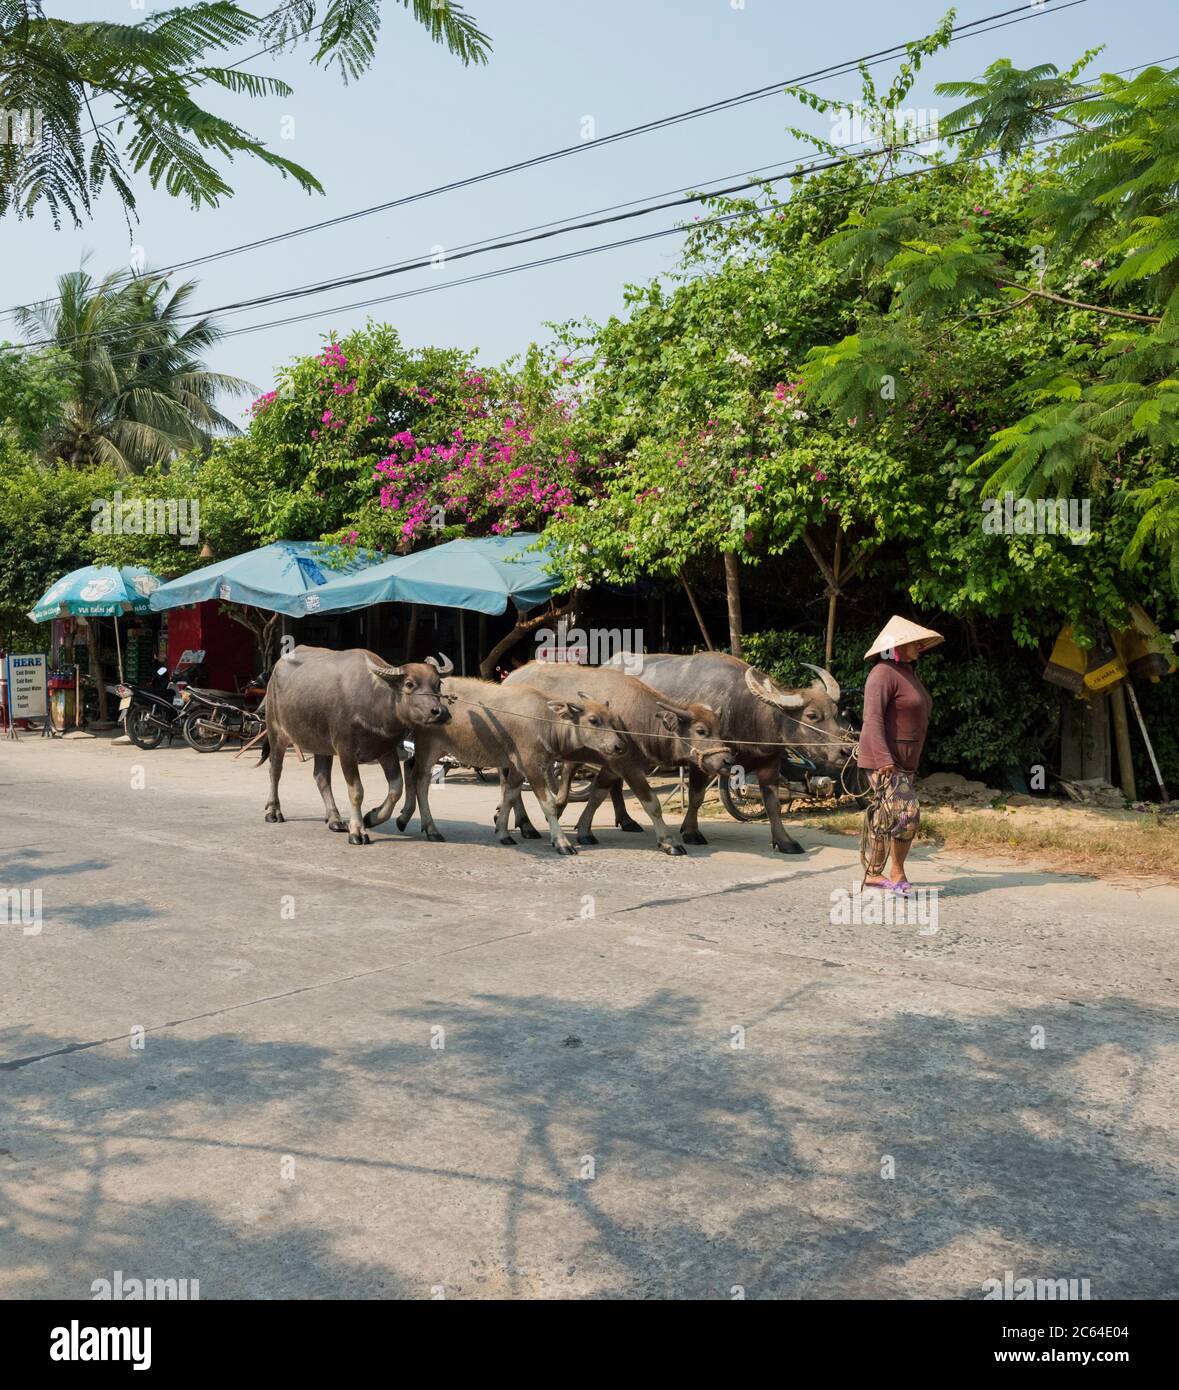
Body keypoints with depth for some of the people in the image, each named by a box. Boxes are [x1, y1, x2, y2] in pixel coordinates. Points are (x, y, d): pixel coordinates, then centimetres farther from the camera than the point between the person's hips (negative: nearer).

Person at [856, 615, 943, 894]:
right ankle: (897, 874, -4)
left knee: (884, 817, 11)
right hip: (883, 760, -10)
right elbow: (872, 718, -23)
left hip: (904, 762, 10)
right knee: (907, 812, -15)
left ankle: (872, 873, 17)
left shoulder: (908, 673, 17)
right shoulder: (883, 674, -14)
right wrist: (884, 761, -30)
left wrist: (911, 764, 25)